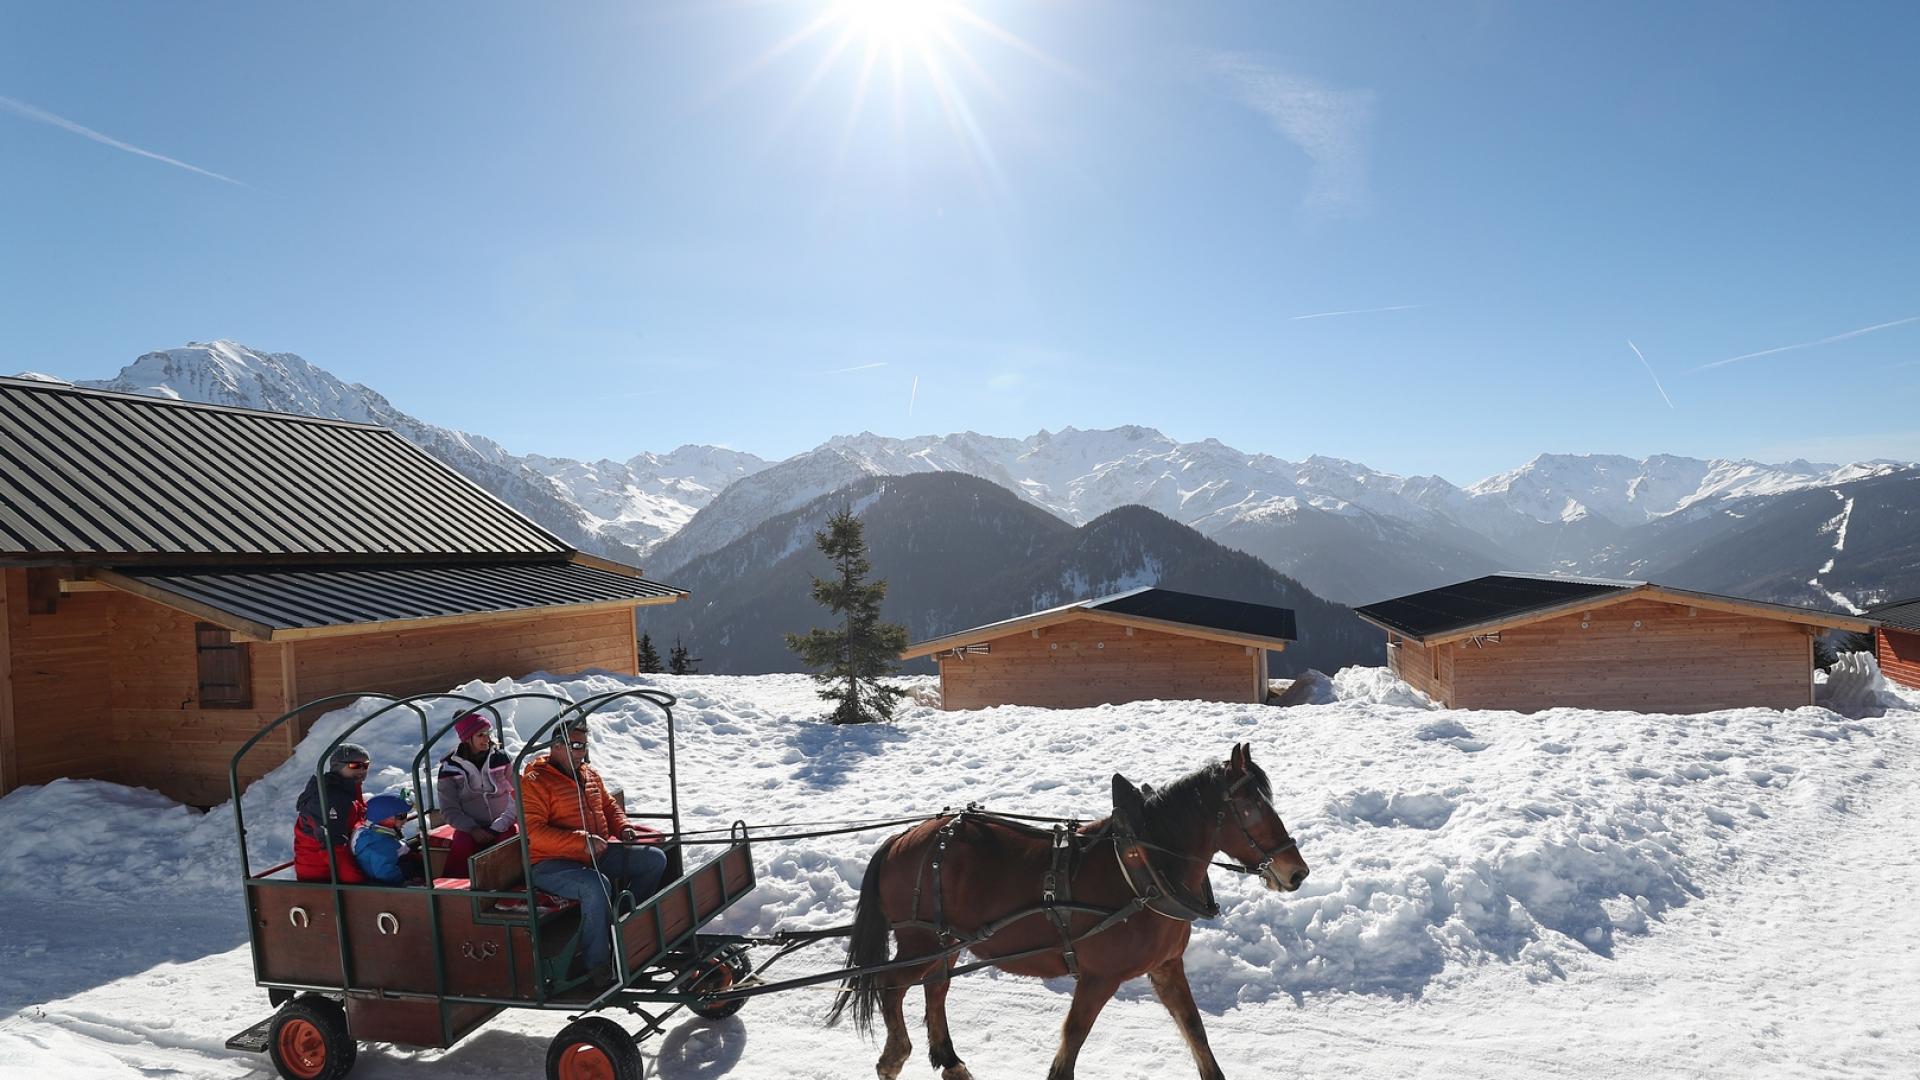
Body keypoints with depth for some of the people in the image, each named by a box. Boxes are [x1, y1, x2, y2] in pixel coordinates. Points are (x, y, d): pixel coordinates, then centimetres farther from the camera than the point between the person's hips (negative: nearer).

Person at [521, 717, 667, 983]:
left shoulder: (590, 774, 12)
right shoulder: (534, 781, -12)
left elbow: (609, 805, 25)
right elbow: (533, 832, -21)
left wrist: (623, 827, 3)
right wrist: (582, 841, -28)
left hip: (597, 855, 8)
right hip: (551, 864, -8)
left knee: (654, 859, -2)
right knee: (597, 886, -36)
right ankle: (596, 963, -20)